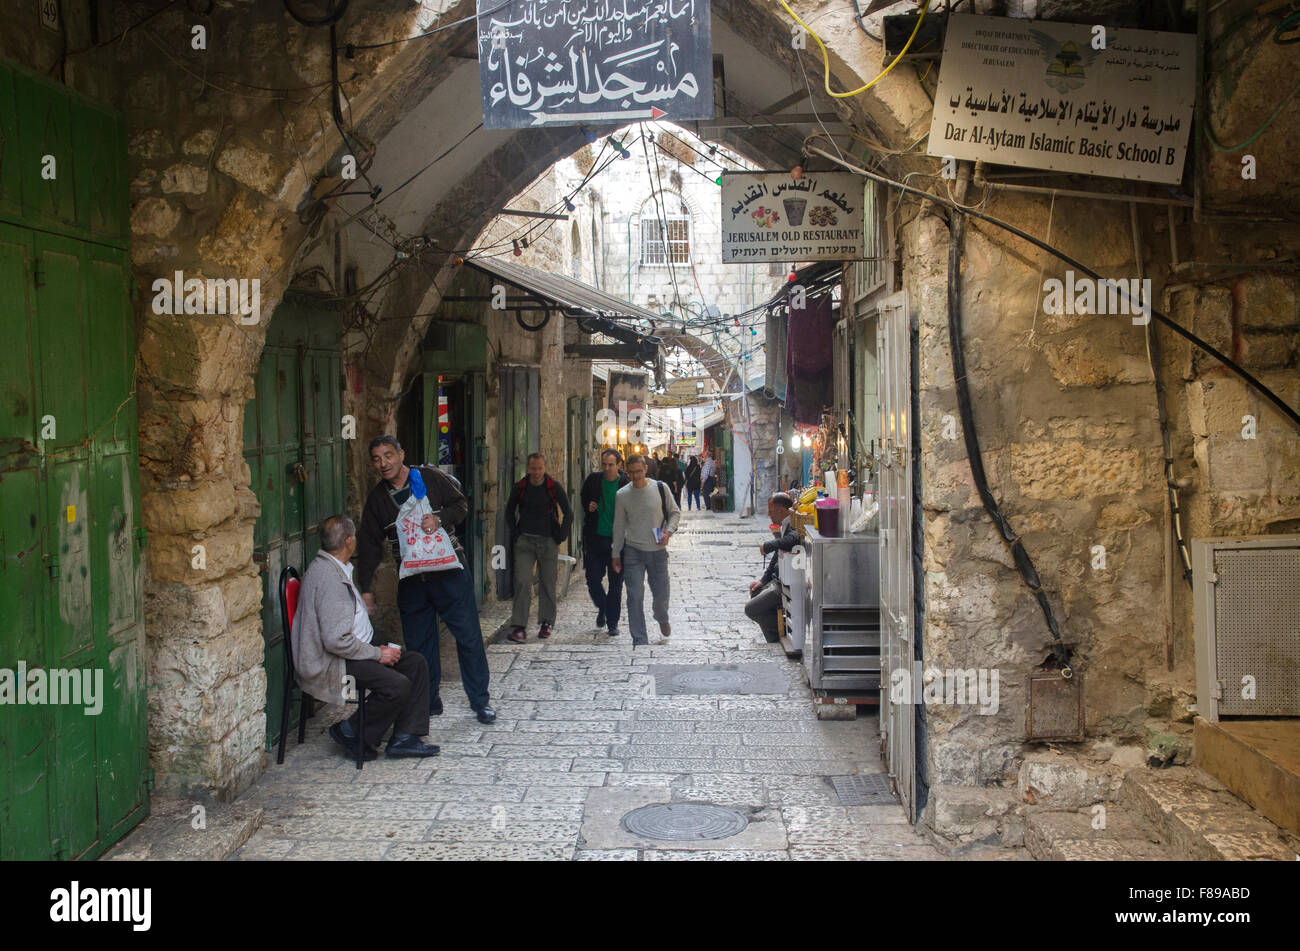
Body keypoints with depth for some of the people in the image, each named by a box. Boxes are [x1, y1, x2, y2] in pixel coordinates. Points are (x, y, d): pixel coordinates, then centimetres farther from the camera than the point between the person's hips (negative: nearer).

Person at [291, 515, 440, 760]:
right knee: (398, 685, -26)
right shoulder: (327, 576, -21)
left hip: (356, 651, 11)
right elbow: (336, 640, -26)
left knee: (416, 662, 1)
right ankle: (350, 732, -4)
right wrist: (377, 653, -16)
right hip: (330, 665, -11)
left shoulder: (338, 570, 13)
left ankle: (404, 738, 1)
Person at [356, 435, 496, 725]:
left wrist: (440, 519, -17)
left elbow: (460, 504, 4)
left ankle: (480, 701, 9)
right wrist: (365, 587, 6)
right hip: (411, 579, 3)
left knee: (468, 636, -1)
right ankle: (429, 702, 21)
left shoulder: (430, 478, -1)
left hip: (449, 572, -3)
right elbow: (369, 544, 9)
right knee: (419, 644, 7)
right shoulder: (377, 499, 6)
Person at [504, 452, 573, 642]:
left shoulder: (554, 487, -1)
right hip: (525, 541, 0)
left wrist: (560, 535, 1)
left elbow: (568, 514, 6)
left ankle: (546, 623, 19)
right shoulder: (520, 487, 3)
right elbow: (509, 512, 17)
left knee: (547, 584, 6)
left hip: (548, 541, 0)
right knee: (522, 582, -11)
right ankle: (519, 627, -13)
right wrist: (515, 534, 8)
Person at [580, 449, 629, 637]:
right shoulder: (592, 480, 1)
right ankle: (602, 608, 31)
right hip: (595, 538, 2)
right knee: (593, 580, 2)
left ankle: (612, 623, 16)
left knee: (616, 584, 3)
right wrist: (588, 507, -5)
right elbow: (583, 500, 18)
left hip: (617, 540, -2)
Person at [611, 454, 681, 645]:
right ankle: (640, 640, 1)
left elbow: (675, 512, 8)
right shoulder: (621, 495, -2)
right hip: (633, 551, 0)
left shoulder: (660, 488, -3)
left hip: (658, 551, 1)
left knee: (661, 594, 9)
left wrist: (668, 531, -9)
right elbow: (619, 526, 7)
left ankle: (662, 619, 43)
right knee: (635, 597, -7)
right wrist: (616, 554, 8)